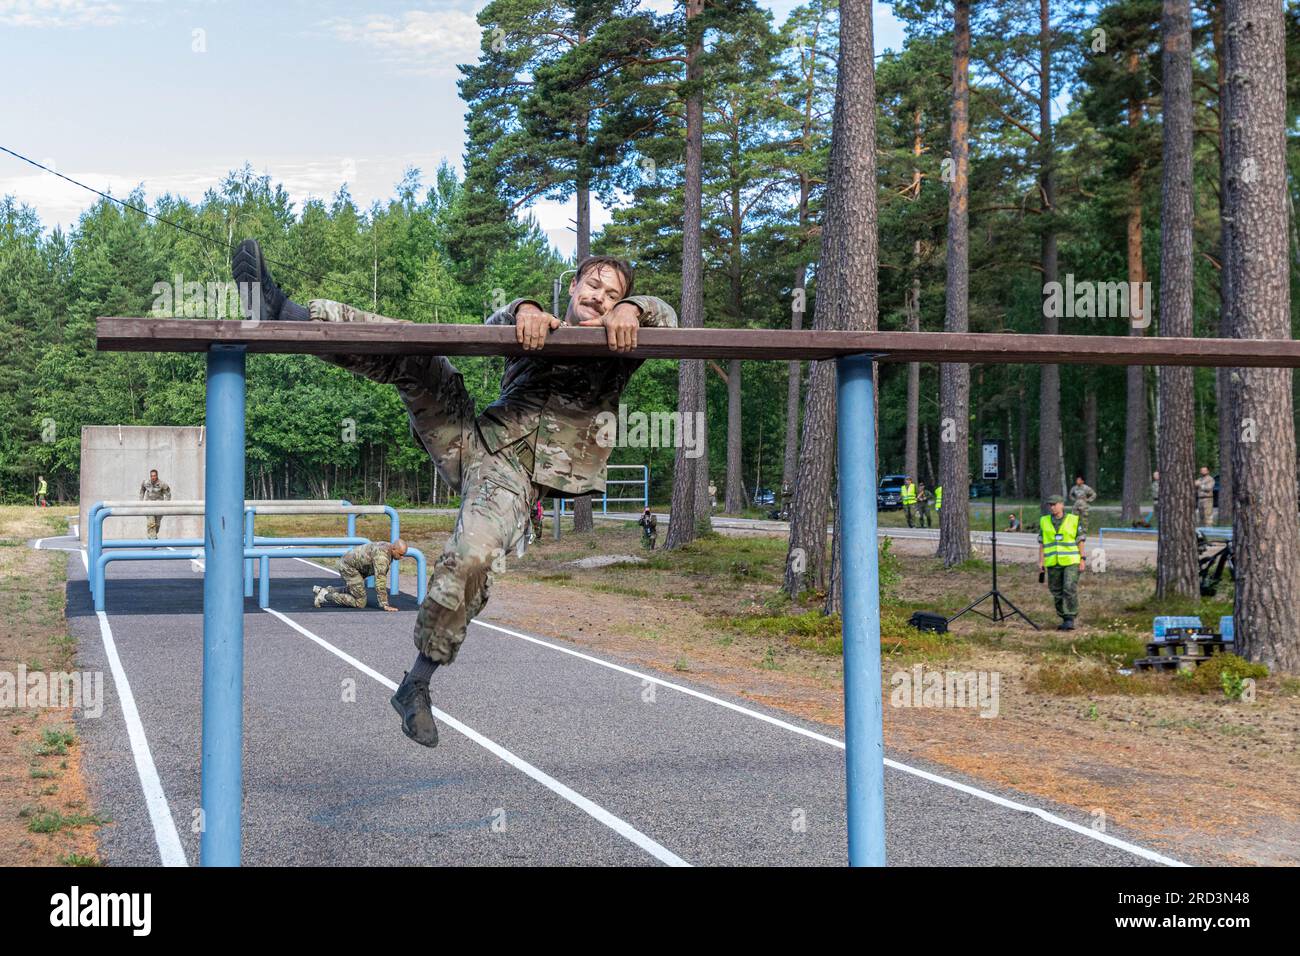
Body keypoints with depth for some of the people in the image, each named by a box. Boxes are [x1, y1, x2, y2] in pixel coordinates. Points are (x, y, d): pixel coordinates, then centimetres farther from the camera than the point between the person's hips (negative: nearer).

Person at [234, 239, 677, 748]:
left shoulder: (616, 355, 19)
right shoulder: (540, 333, 25)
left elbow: (664, 316, 3)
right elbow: (495, 326, 4)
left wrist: (630, 309, -20)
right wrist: (524, 311, -20)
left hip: (516, 475, -3)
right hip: (472, 435, 3)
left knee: (471, 561, -29)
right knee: (414, 353, -19)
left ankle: (416, 685, -16)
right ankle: (283, 312, -27)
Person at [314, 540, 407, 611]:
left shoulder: (388, 549, 1)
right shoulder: (382, 555, -31)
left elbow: (382, 577, 14)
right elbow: (380, 582, -34)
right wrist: (384, 605, -32)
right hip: (348, 567, -10)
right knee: (360, 602, -10)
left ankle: (324, 591, 32)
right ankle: (325, 596, -6)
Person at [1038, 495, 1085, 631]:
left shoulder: (1073, 520, 0)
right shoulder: (1044, 521, 7)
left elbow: (1080, 541, 3)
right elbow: (1042, 543, 9)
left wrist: (1082, 559, -2)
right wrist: (1041, 561, 4)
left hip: (1071, 561, -3)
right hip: (1052, 563, 3)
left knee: (1070, 590, -13)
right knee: (1057, 592, 6)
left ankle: (1070, 619, -8)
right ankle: (1064, 619, 16)